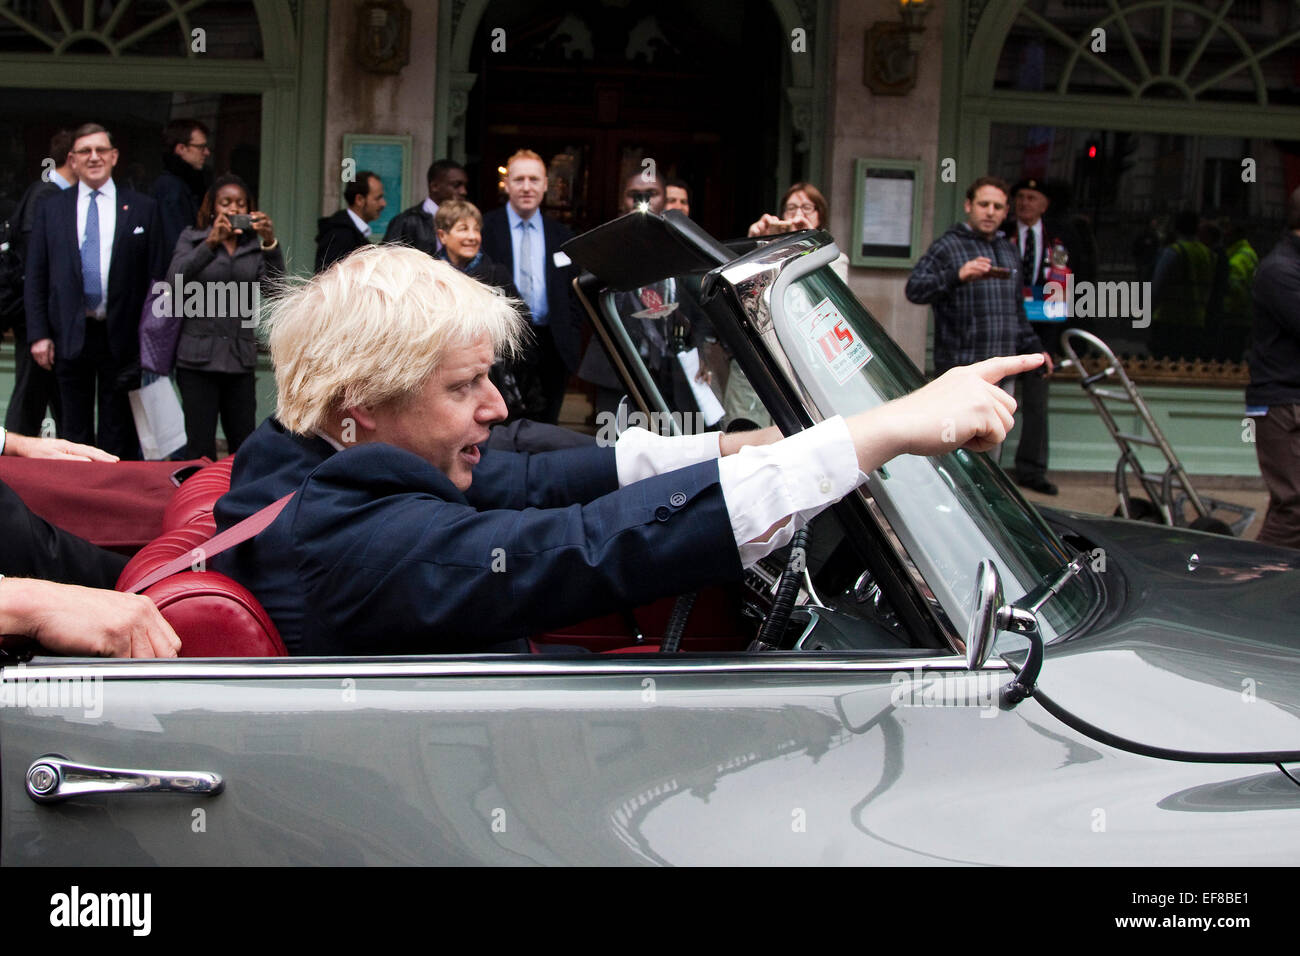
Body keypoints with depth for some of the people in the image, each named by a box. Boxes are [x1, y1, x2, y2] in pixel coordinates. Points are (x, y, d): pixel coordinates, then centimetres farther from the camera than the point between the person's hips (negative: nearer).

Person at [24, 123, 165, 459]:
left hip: (122, 339, -1)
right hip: (70, 338, 1)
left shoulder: (143, 209, 4)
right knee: (76, 433, 9)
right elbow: (35, 278, 7)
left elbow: (156, 276, 1)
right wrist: (39, 334, -1)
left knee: (119, 435, 4)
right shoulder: (51, 210, 8)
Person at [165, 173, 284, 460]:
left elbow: (274, 288, -6)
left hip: (241, 358, 2)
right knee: (201, 450, -5)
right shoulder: (192, 238, 7)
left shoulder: (255, 245, 12)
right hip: (198, 358, -2)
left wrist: (271, 243, -20)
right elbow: (175, 278, -12)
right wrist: (211, 243, -24)